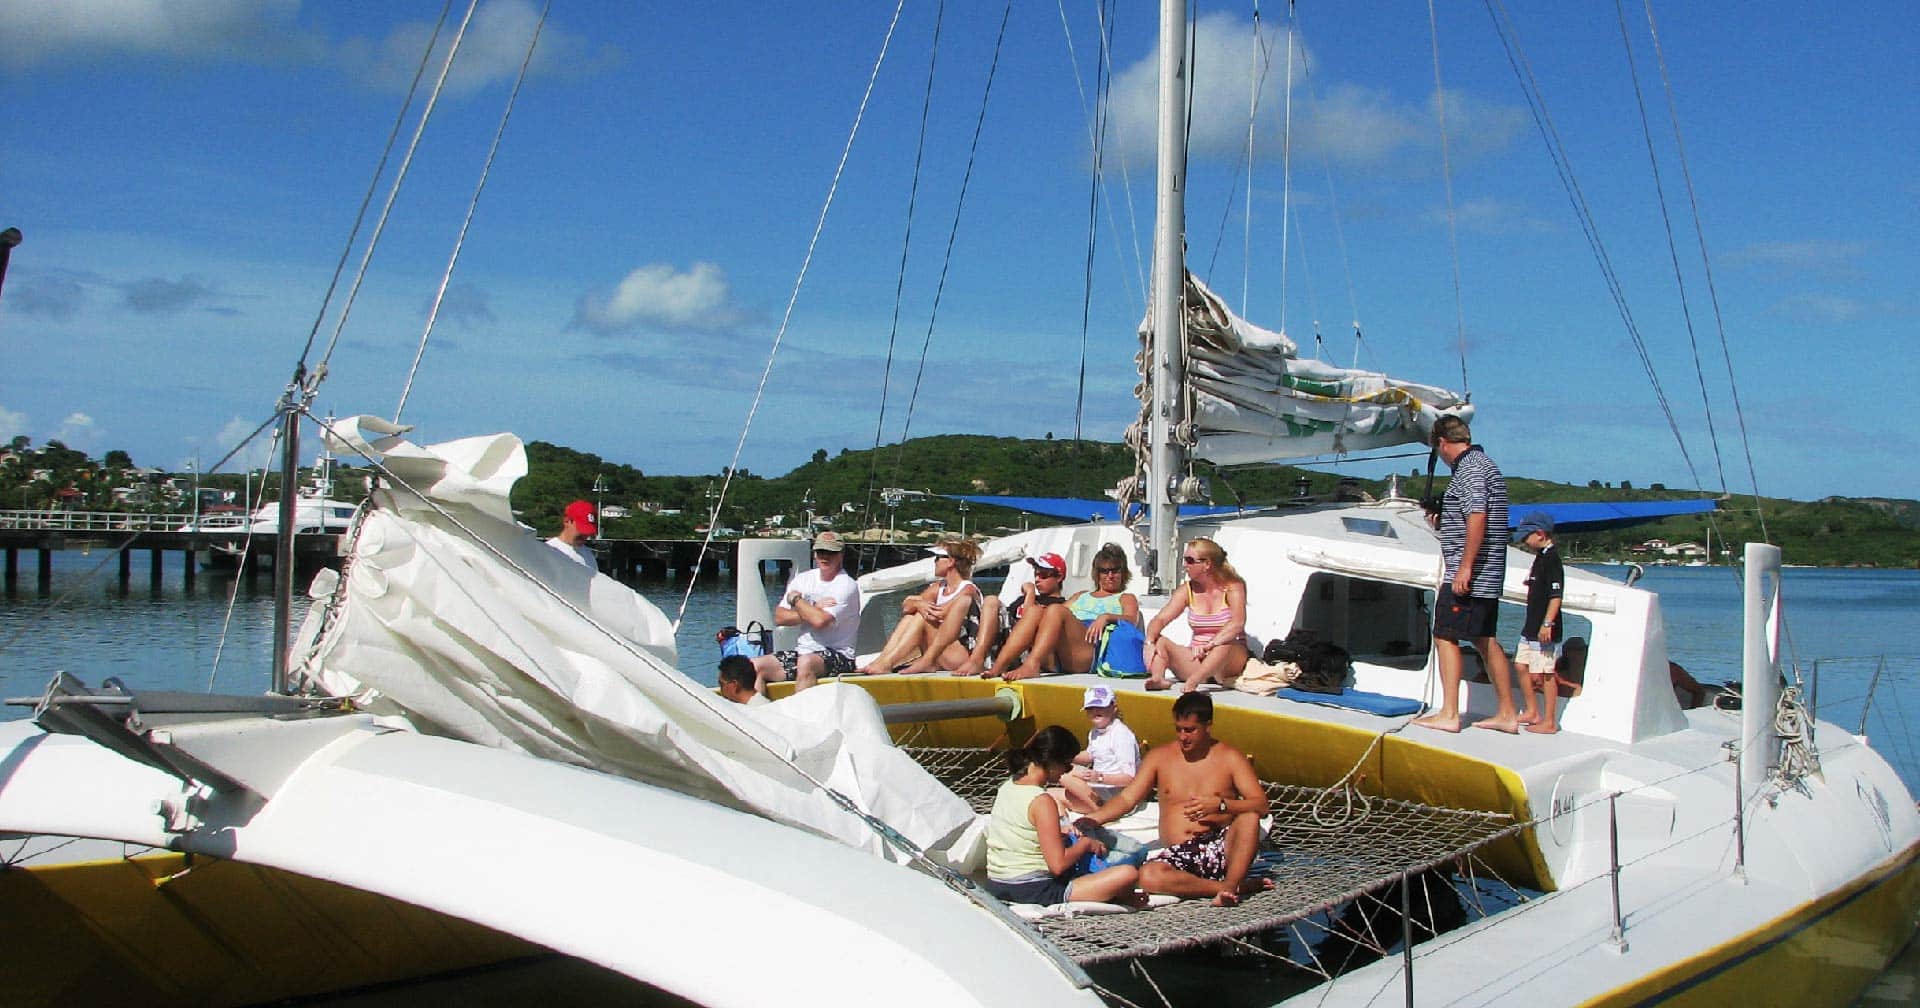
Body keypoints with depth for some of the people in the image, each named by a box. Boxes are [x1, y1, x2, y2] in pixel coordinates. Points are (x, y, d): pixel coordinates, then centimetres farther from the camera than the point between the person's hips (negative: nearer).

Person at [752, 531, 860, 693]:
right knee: (753, 666, -12)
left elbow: (820, 621, -22)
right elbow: (779, 617, 5)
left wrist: (796, 599, -4)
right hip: (802, 651, 7)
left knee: (806, 662, -39)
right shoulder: (803, 579, 13)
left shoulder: (847, 585, -8)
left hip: (837, 656, -7)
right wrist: (812, 609, -10)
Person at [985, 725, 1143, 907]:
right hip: (1032, 891, -9)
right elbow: (1058, 864, -22)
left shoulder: (1007, 786, 6)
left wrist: (1060, 835, 12)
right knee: (1128, 874, -14)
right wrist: (1085, 843, -5)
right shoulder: (1042, 801, -18)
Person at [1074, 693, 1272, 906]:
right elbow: (1127, 799, 10)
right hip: (1179, 854, 2)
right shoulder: (1160, 757, 13)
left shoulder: (1230, 758, 6)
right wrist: (1093, 818, -8)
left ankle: (1229, 886, -32)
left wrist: (1220, 804, -19)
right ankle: (1239, 886, -25)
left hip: (1220, 847, -2)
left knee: (1249, 817, -32)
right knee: (1148, 876, -33)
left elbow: (1261, 805, -2)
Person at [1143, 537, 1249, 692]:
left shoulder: (1233, 587, -5)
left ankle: (1191, 683, -57)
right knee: (1159, 642, -14)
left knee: (1225, 645, -37)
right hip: (1196, 659, 5)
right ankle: (1157, 678, -42)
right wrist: (1150, 642, -24)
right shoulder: (1187, 591, 8)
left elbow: (1237, 623, -23)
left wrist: (1209, 645, -38)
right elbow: (1160, 619, -2)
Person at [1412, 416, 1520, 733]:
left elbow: (1477, 516, -25)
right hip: (1488, 574, 10)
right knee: (1485, 640, 13)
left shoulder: (1469, 469, -13)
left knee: (1445, 636, -6)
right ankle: (1507, 713, 16)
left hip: (1469, 574, -10)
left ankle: (1448, 714, -7)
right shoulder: (1485, 464, 17)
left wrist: (1465, 568, -25)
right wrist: (1443, 523, 26)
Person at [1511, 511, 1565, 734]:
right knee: (1522, 665, 16)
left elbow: (1556, 596, -21)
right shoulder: (1540, 557, 15)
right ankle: (1532, 712, 27)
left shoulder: (1552, 559, -15)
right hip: (1531, 628, 10)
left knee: (1545, 674, -6)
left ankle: (1550, 722, -1)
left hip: (1544, 631, -10)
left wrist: (1547, 623, -25)